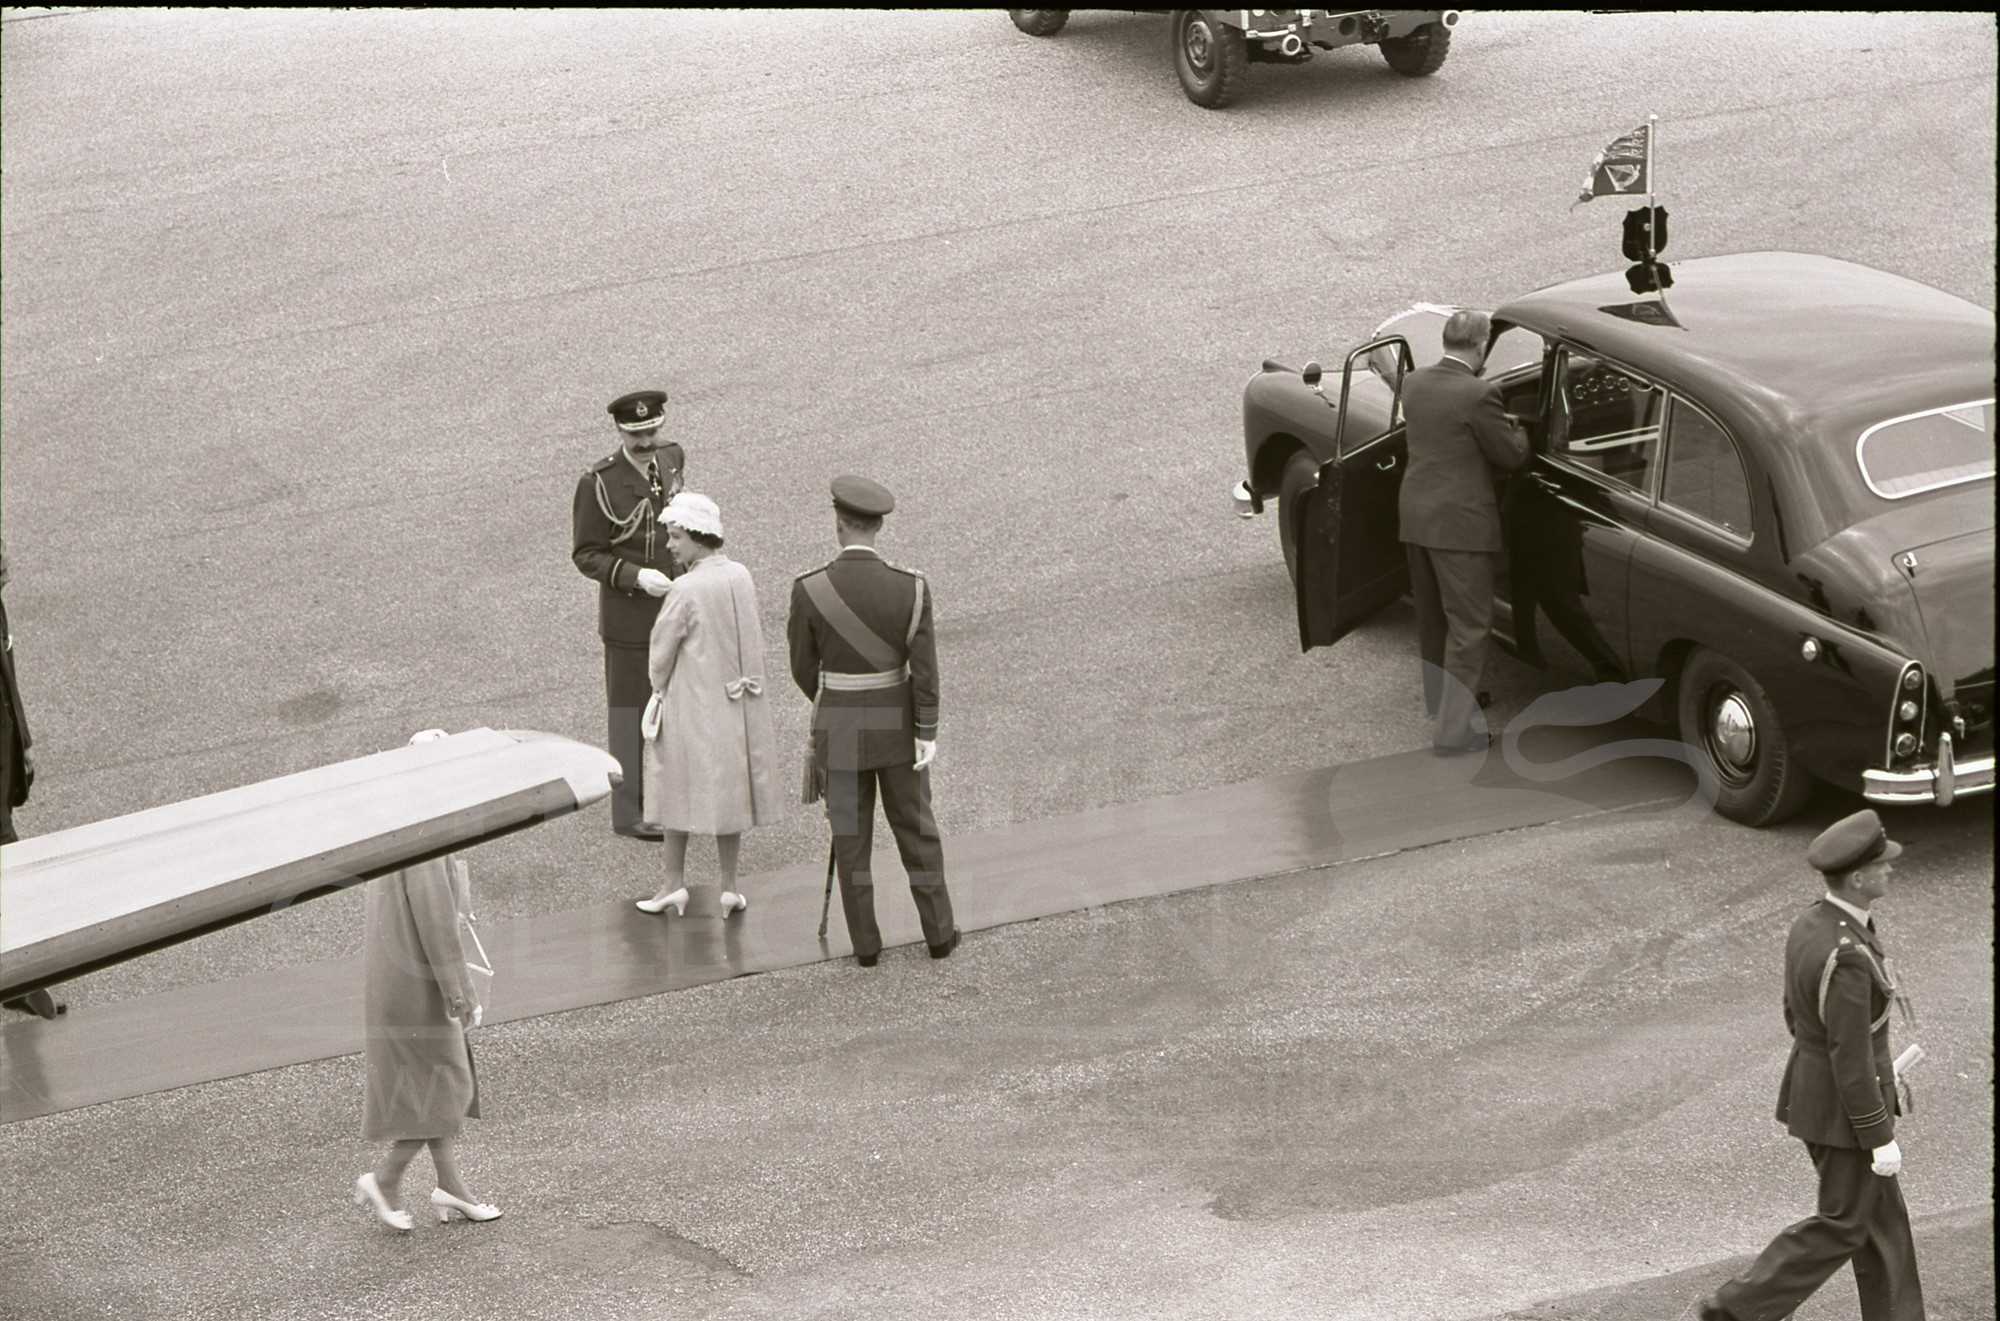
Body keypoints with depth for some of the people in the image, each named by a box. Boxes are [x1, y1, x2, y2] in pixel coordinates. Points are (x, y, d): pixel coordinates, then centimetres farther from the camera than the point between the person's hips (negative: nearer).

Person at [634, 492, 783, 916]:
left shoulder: (686, 590, -21)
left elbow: (662, 654, -12)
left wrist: (661, 689, 6)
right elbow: (753, 641, 5)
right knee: (730, 787, 15)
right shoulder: (742, 578, -4)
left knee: (679, 788, 10)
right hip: (738, 703, 5)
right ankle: (730, 886, 19)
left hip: (693, 704, -5)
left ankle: (675, 884, 17)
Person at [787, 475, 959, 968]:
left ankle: (866, 943, 20)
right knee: (916, 830, 18)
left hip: (840, 731, 0)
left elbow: (803, 668, -4)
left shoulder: (809, 590, -16)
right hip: (897, 726, 0)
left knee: (851, 837, 14)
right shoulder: (910, 587, -16)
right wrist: (928, 736, -9)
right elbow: (924, 669, -15)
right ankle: (939, 932, 26)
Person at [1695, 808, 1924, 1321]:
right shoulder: (1846, 958, -33)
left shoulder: (1812, 925, -3)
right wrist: (1881, 1139, -19)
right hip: (1846, 1110, -9)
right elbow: (1851, 1061, -28)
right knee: (1842, 1224, 8)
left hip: (1812, 1085, 9)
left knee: (1881, 1215, 19)